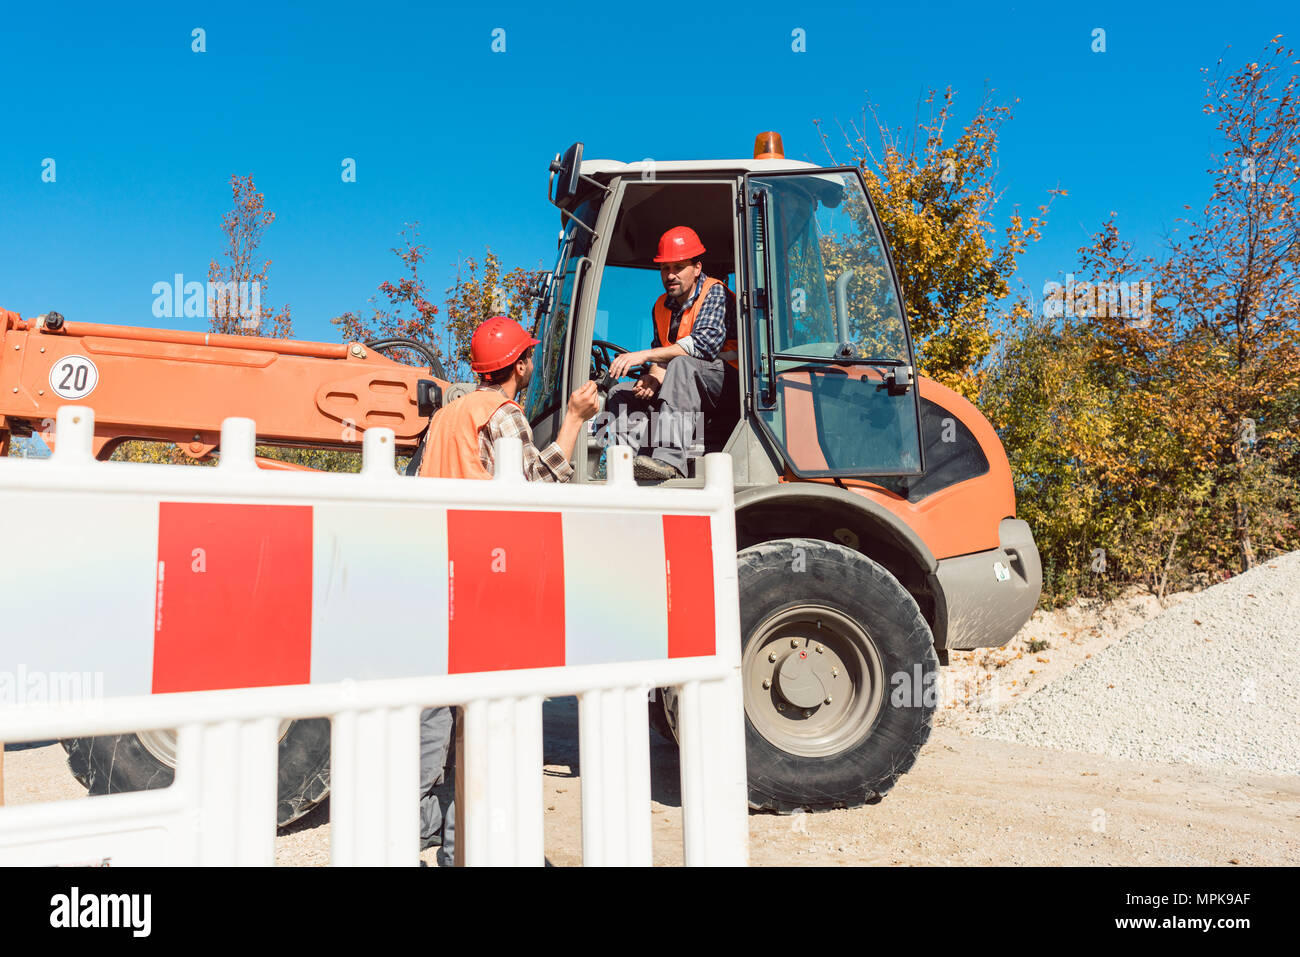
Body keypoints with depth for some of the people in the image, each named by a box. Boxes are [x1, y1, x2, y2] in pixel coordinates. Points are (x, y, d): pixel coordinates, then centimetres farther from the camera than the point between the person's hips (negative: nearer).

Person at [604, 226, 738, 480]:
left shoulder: (715, 293, -7)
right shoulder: (661, 306, 16)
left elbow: (704, 344, -23)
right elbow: (661, 360, 15)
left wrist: (645, 355, -25)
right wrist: (653, 378, -11)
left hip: (722, 379, -7)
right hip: (681, 388, 8)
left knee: (682, 365, -36)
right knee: (619, 393, -2)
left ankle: (669, 460, -51)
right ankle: (624, 465, -25)